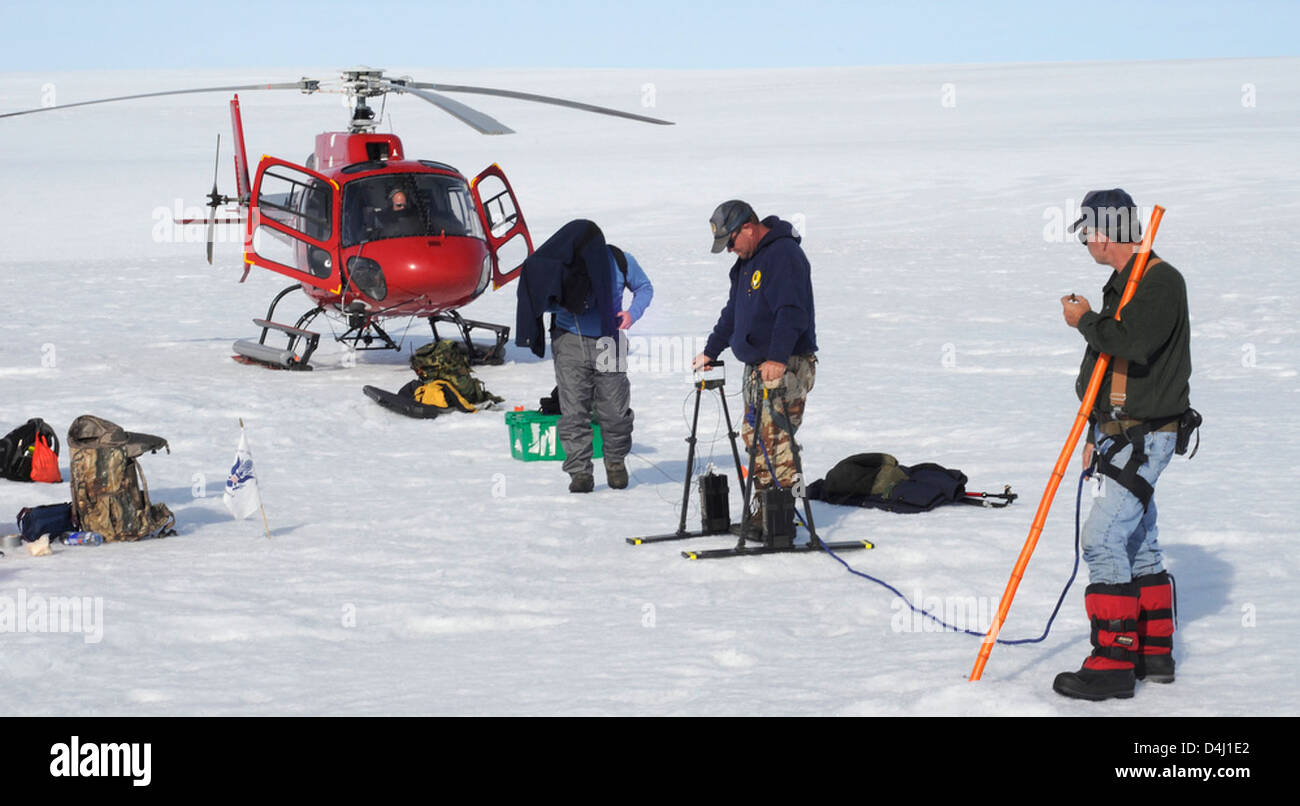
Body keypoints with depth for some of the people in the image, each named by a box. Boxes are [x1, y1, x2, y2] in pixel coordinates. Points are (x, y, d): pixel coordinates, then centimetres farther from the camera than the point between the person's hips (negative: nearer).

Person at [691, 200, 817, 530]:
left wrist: (778, 359, -32)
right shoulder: (747, 261, 18)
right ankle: (764, 511, 15)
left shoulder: (784, 254, -14)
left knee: (776, 439, -14)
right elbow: (733, 313, 29)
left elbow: (791, 311, -24)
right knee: (754, 437, 9)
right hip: (756, 366, 10)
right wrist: (710, 351, 31)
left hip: (787, 366, -10)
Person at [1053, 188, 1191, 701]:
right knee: (1138, 545, 15)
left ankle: (1113, 664, -13)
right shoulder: (1122, 283, 16)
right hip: (1121, 435, 10)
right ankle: (1155, 654, 24)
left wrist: (1085, 321, -13)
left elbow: (1133, 343, -31)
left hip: (1144, 437, -10)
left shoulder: (1161, 280, -15)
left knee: (1103, 539, -15)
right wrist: (1097, 435, 25)